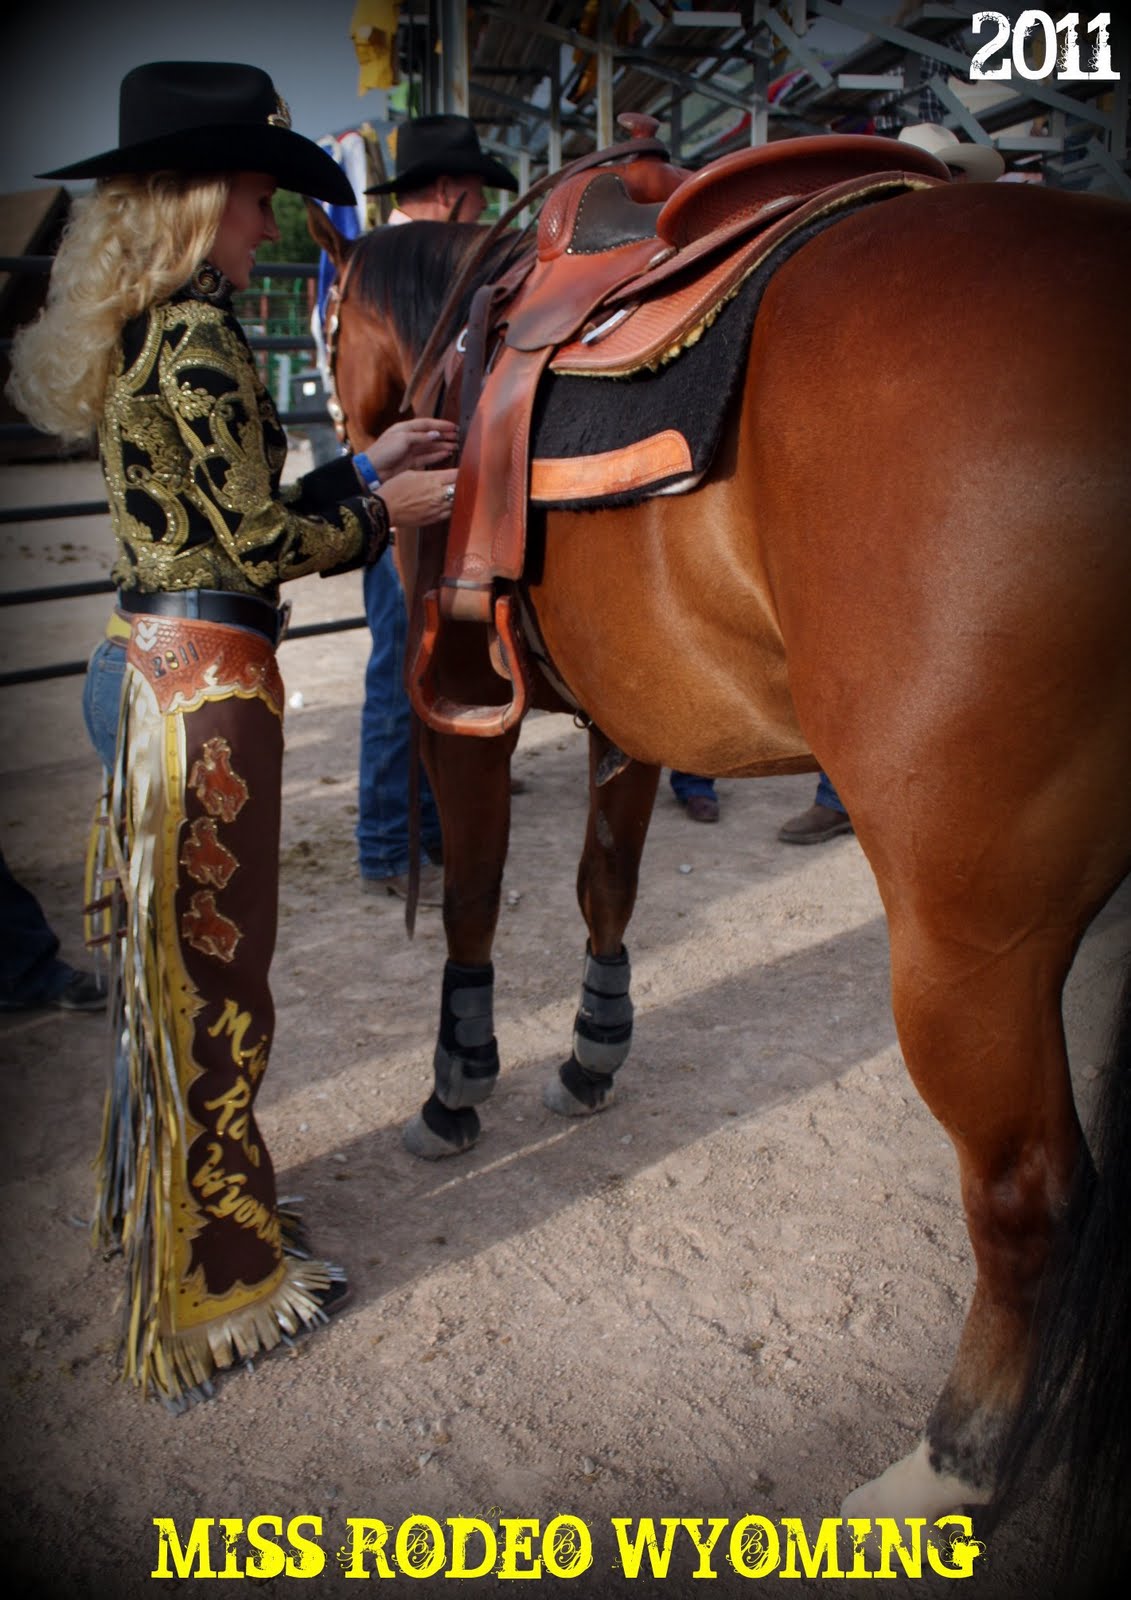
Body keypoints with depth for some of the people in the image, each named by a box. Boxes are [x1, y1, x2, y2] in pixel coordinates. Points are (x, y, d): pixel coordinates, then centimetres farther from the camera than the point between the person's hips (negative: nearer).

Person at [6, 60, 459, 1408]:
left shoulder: (138, 334, 14)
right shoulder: (195, 333, -15)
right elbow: (260, 546, -16)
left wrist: (362, 465, 14)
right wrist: (383, 509, -1)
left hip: (147, 661, 9)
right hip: (204, 681, -9)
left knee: (167, 957, 20)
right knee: (213, 976, 2)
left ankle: (159, 1202, 40)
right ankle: (212, 1282, 20)